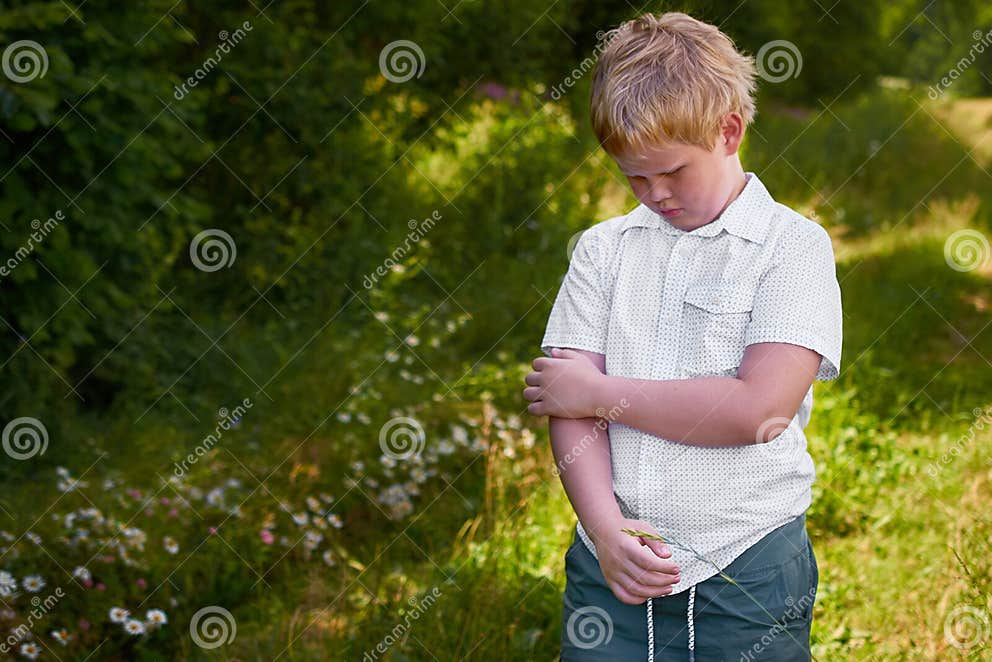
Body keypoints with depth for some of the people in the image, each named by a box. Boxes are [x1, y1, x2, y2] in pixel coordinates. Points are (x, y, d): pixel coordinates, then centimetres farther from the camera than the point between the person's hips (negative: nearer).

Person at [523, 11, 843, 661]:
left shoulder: (794, 244, -2)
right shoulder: (604, 247, 10)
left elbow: (760, 407, -14)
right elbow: (567, 406, 2)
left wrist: (600, 392, -7)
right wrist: (607, 531, -13)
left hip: (746, 575, -3)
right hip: (609, 564, 3)